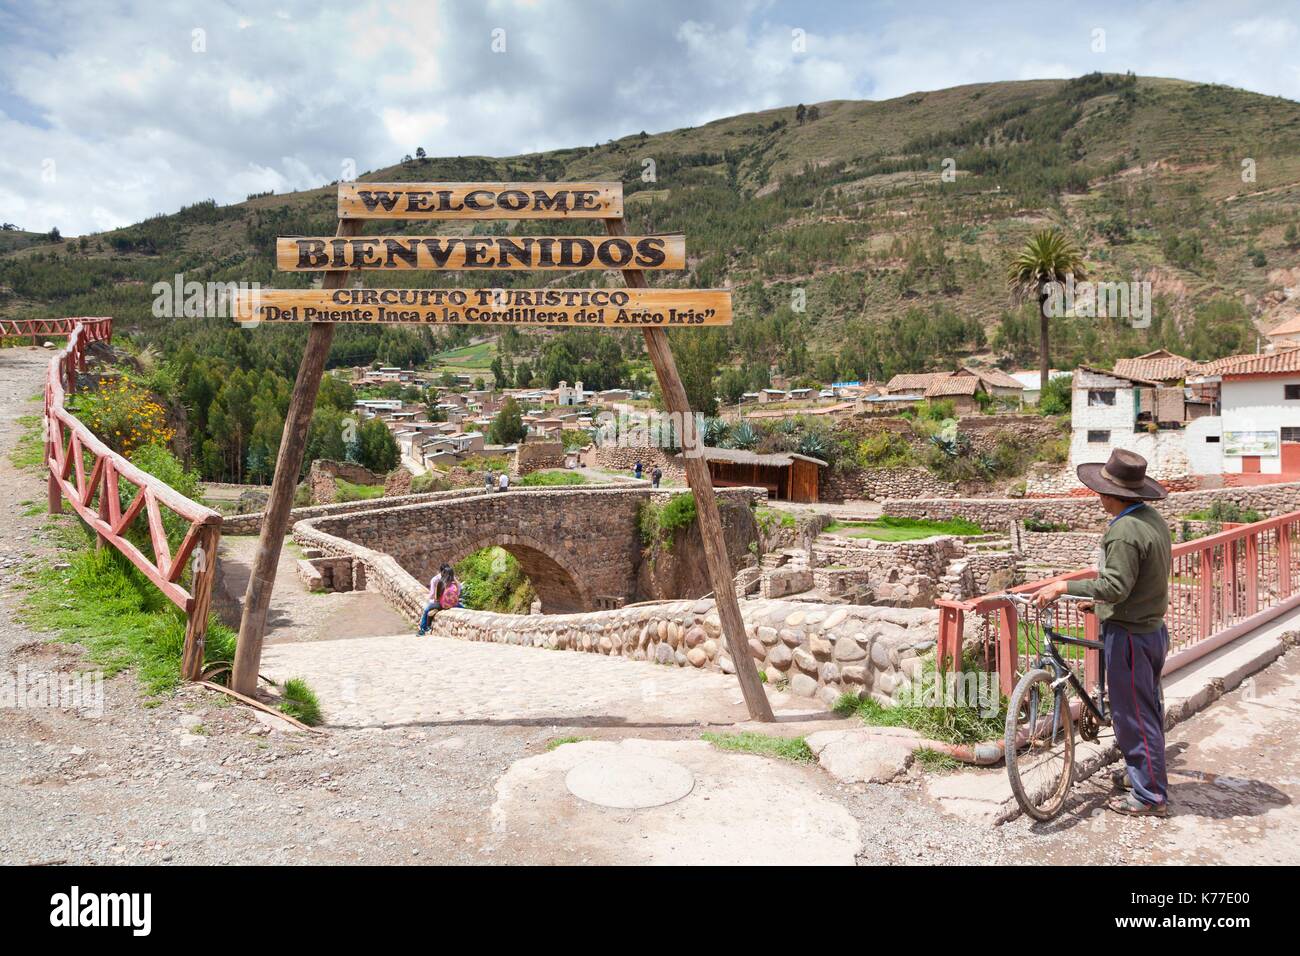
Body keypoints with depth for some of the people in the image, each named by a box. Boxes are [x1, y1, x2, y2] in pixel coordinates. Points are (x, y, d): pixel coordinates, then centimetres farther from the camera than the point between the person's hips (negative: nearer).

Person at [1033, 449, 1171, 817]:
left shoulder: (1125, 531, -24)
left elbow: (1115, 587, -28)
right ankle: (1140, 774, 37)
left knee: (1133, 713, 1)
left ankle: (1149, 795, 11)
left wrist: (1064, 586, -23)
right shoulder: (1154, 518, 7)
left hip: (1129, 634, -10)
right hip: (1153, 627, 10)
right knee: (1146, 706, 21)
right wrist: (1099, 599, 23)